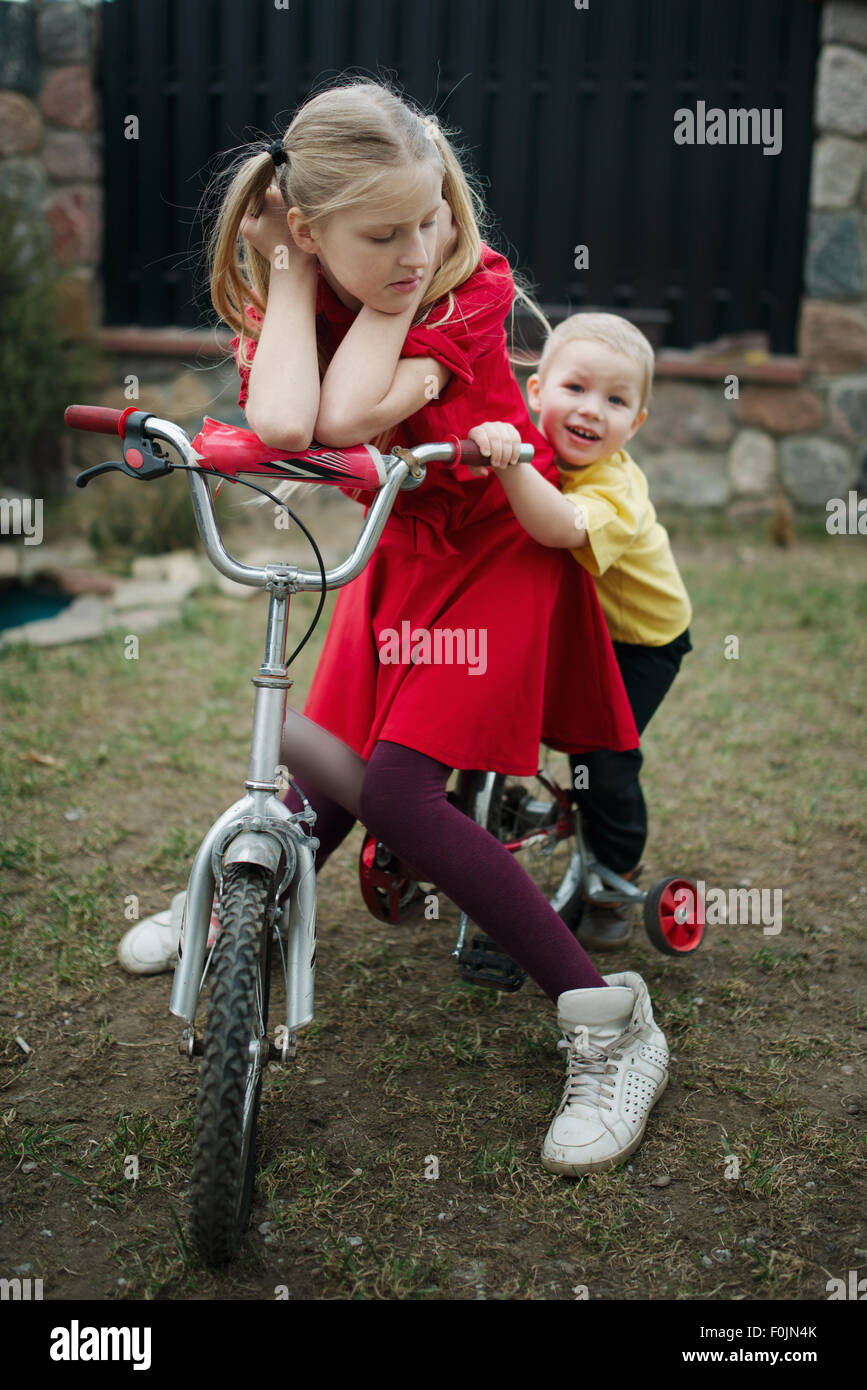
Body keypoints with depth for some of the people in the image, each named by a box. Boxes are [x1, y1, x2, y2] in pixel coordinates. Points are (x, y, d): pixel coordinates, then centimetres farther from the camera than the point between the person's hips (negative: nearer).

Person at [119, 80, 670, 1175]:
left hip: (501, 547, -4)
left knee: (397, 789, -18)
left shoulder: (473, 282, -22)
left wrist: (395, 289, -27)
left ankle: (612, 1026, -10)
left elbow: (353, 414, -36)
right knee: (325, 783, 7)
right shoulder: (286, 289, -11)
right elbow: (281, 425, -33)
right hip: (398, 549, 5)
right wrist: (290, 275, -26)